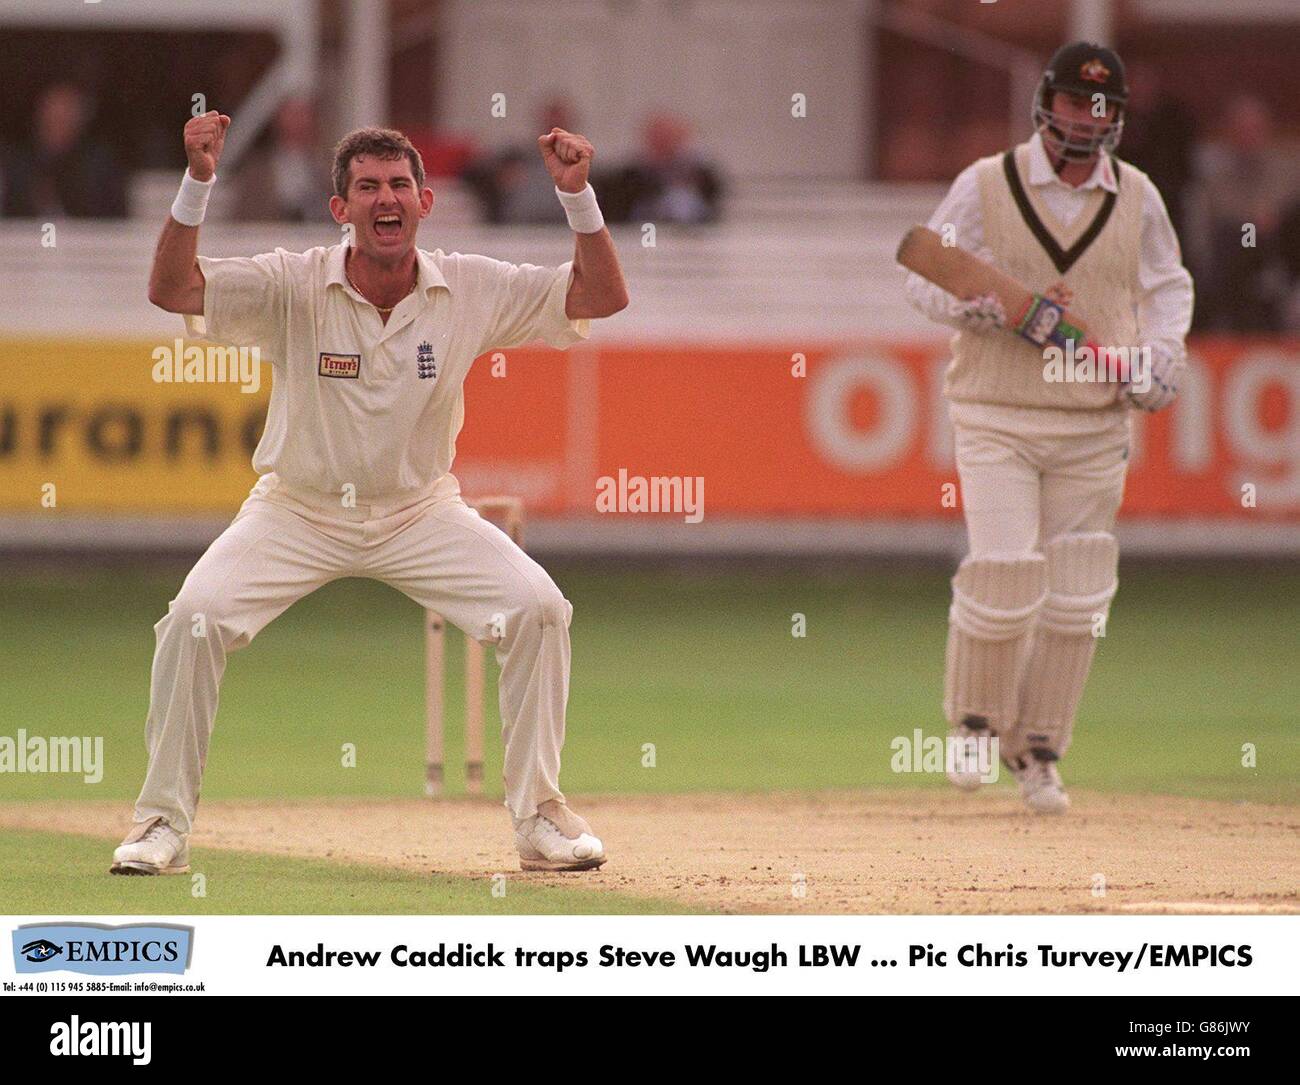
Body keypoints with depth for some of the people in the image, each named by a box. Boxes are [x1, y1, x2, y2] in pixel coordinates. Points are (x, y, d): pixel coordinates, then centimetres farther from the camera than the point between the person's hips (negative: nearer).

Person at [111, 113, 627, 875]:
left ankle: (540, 814, -3)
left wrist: (577, 193, -24)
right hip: (299, 512, -1)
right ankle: (164, 824, -7)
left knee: (538, 608, -18)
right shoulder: (294, 287, -16)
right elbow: (172, 290, -27)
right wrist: (199, 183, -40)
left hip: (421, 512, 1)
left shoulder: (472, 290, -11)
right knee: (194, 618, -22)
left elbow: (603, 296, -10)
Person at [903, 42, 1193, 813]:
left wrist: (1159, 353, 0)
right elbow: (925, 278, -2)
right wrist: (1002, 307, -19)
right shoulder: (987, 185, -4)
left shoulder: (1138, 199, 6)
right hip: (998, 417, -3)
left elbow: (1168, 285, 19)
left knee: (1076, 598, 3)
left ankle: (1039, 751, 17)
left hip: (1095, 425, 3)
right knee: (1004, 576, -14)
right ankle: (975, 721, 11)